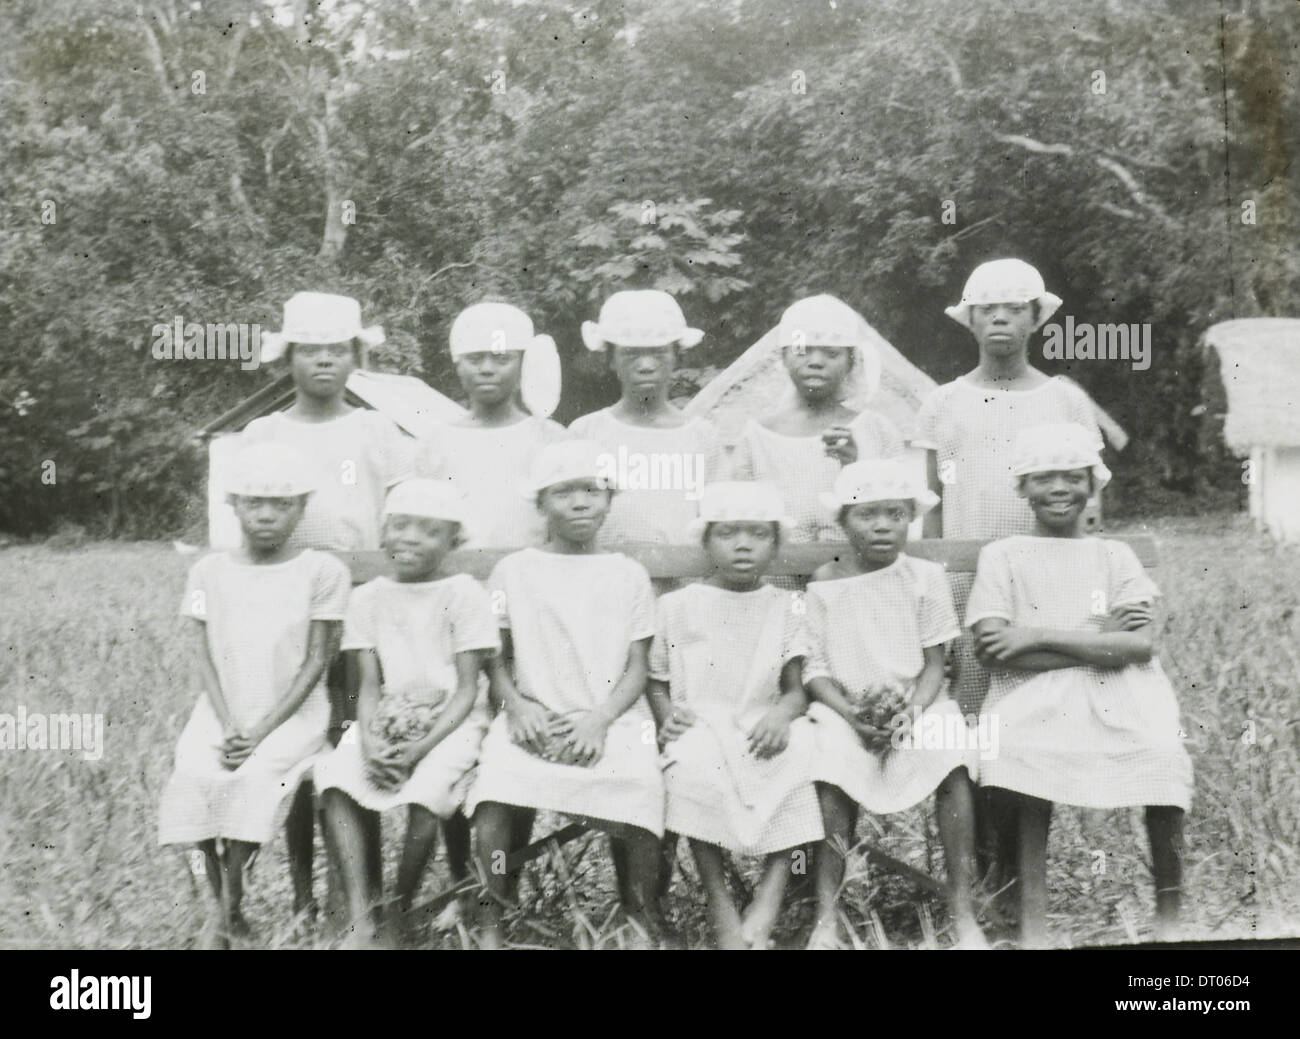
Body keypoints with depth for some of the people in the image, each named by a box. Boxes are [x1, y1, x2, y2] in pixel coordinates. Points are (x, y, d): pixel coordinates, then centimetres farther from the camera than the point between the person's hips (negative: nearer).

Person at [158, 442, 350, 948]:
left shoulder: (322, 571, -3)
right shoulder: (209, 571, 6)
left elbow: (316, 661, -6)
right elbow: (204, 655, 3)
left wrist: (261, 731, -14)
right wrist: (227, 724, -13)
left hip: (291, 713, -2)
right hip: (222, 713, 3)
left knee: (257, 777, -29)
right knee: (195, 775, -25)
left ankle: (229, 907, -7)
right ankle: (222, 902, -3)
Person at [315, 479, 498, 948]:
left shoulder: (463, 594, -5)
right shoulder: (367, 598, 8)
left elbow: (467, 690, -8)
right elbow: (370, 685, 5)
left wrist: (420, 748, -19)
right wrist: (369, 742, -16)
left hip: (451, 721, -4)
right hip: (389, 721, 4)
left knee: (424, 794, -31)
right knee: (335, 780, -24)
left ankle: (399, 915, -9)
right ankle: (361, 922, -25)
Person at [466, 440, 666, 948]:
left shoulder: (628, 575, 12)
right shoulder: (514, 571, 12)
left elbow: (636, 668, 7)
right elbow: (496, 659, 11)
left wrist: (599, 719, -10)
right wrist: (516, 705, -9)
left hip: (610, 720, 0)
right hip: (533, 719, 0)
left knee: (635, 792, -28)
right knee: (497, 800, -28)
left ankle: (640, 917, -4)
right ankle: (494, 919, -7)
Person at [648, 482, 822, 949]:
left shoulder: (785, 609, 11)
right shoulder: (677, 606, 8)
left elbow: (796, 688, 6)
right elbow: (657, 682, 12)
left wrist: (782, 713, -16)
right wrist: (667, 715, -9)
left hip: (764, 729, 1)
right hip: (700, 728, -1)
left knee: (802, 751, -32)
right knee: (696, 767, -36)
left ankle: (769, 899, -26)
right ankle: (719, 901, -20)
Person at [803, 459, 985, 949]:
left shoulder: (924, 577, 4)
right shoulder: (823, 583, 3)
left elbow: (933, 665, 3)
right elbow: (814, 668, 0)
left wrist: (913, 712, -16)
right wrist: (851, 715, -17)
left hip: (916, 704, 1)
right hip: (845, 708, 0)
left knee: (951, 754, -30)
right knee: (831, 765, -32)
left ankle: (962, 910, -24)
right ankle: (826, 916, -26)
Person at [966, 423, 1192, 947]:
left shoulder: (1115, 556, 15)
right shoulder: (1002, 556, 10)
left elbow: (1139, 646, -2)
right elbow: (993, 650, -5)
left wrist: (1040, 637, -10)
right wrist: (1098, 638, -6)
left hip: (1118, 694, 2)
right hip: (1036, 697, -1)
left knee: (1163, 752, -26)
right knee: (1028, 753, -32)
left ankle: (1169, 909, -6)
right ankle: (1033, 919, -21)